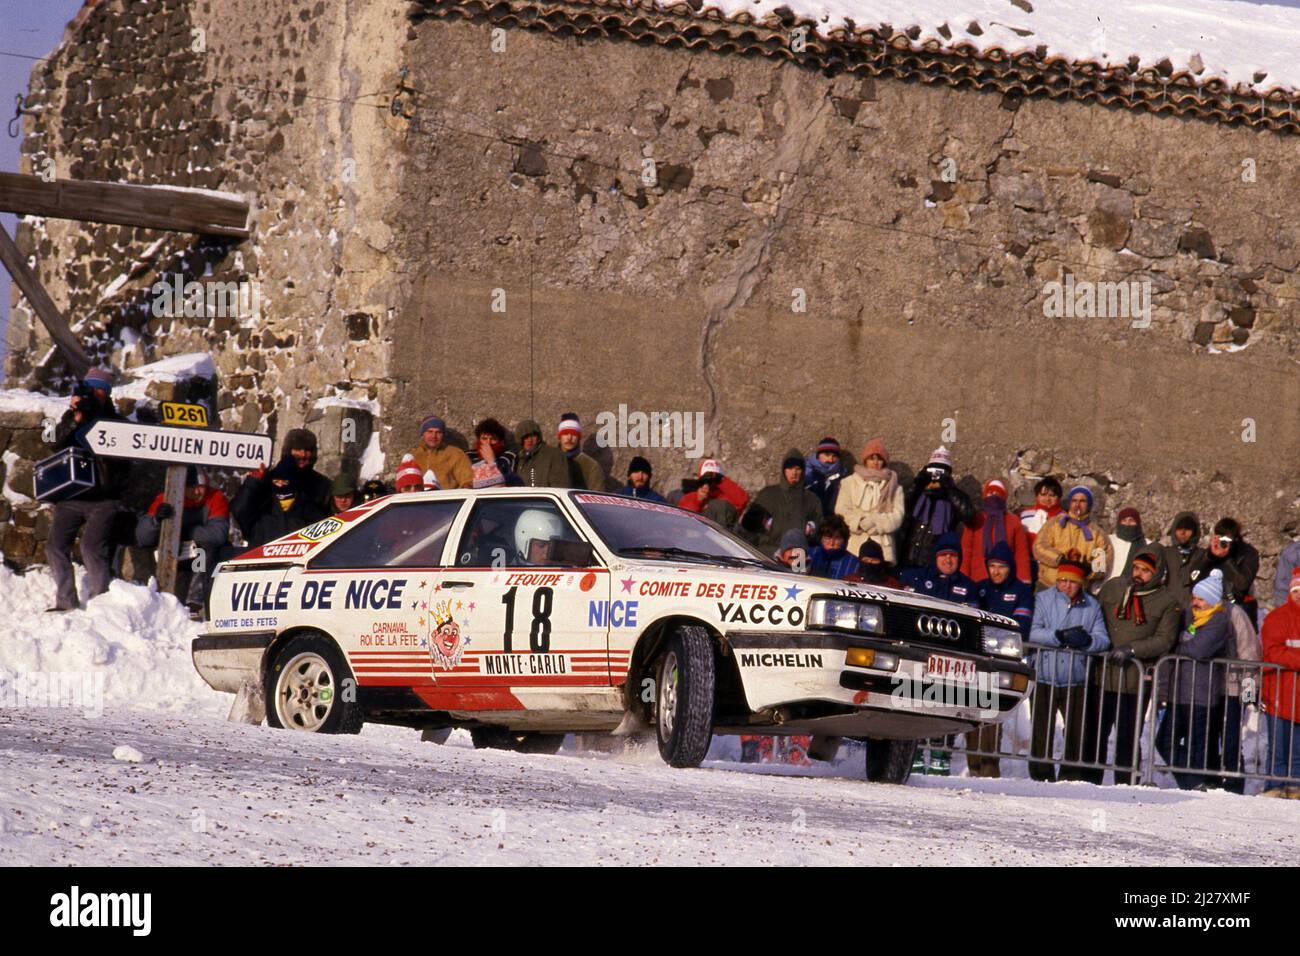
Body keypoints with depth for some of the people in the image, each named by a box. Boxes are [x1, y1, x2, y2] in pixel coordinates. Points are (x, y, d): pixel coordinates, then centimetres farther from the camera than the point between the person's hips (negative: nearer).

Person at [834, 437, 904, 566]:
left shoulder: (894, 487, 16)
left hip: (883, 546, 0)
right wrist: (859, 522, -11)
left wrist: (875, 522, -11)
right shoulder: (849, 483, 16)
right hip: (855, 544, 0)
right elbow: (841, 511, 6)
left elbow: (897, 517, 5)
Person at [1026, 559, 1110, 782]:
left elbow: (1103, 639, 0)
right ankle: (1041, 776, 7)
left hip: (1076, 681, 2)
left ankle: (1072, 776, 13)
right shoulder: (1043, 600, 2)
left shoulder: (1092, 606, 8)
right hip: (1044, 678, -2)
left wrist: (1087, 640, -22)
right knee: (1041, 731, -1)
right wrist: (1061, 636, -23)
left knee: (1077, 731, 2)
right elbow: (1033, 633, -11)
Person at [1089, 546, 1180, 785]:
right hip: (1103, 675, 3)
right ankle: (1090, 782, 14)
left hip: (1136, 680, -3)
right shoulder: (1113, 588, 8)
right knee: (1094, 733, 6)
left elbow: (1164, 640, -8)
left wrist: (1131, 649, -19)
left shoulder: (1168, 601, -1)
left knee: (1128, 737, 3)